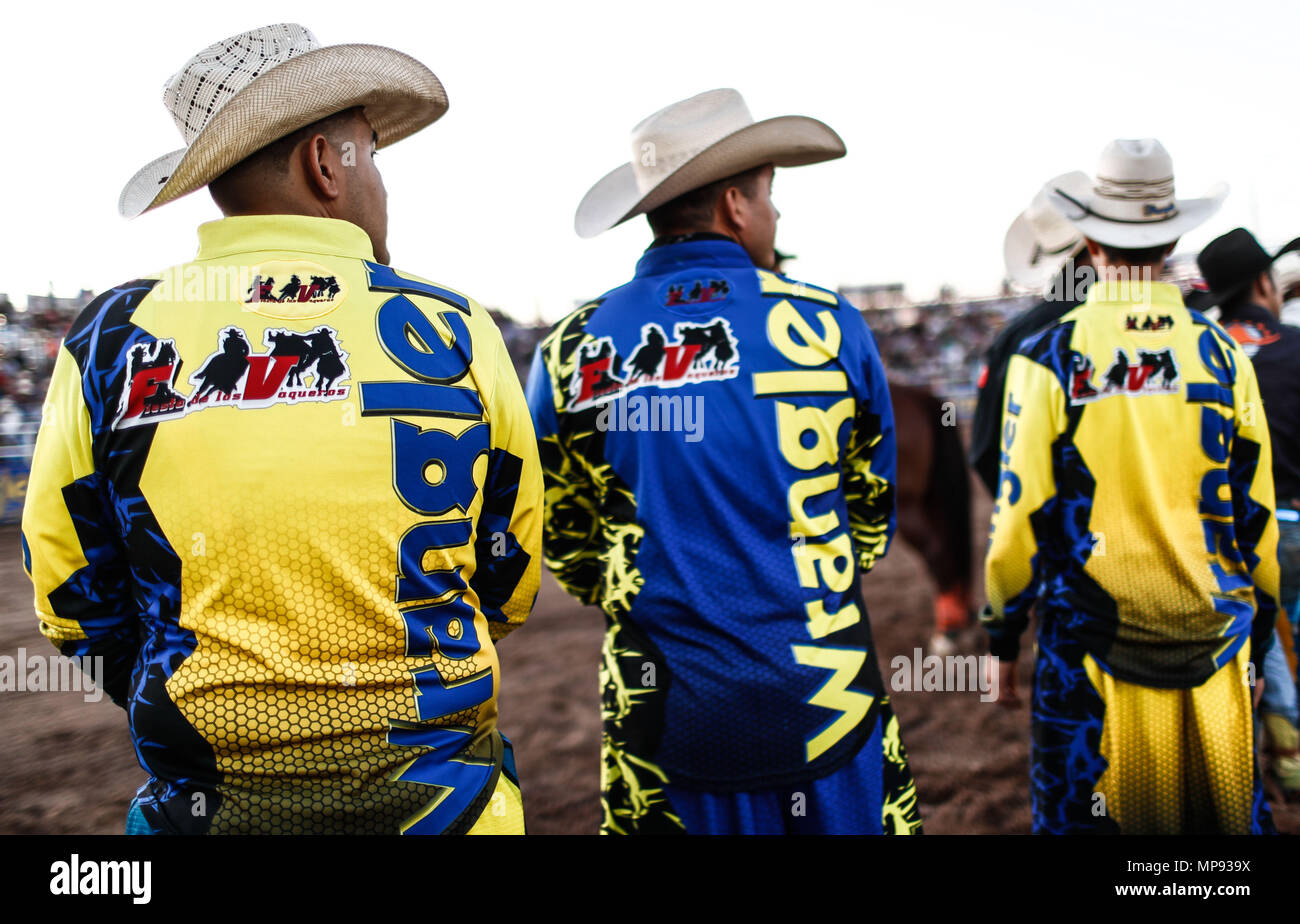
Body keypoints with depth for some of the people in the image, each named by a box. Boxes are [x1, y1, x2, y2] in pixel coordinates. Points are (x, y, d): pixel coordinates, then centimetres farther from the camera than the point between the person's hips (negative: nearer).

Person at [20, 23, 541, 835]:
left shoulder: (109, 341, -5)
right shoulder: (456, 332, -7)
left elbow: (76, 601, 2)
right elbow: (511, 589, 3)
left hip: (208, 795, 1)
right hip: (436, 792, -1)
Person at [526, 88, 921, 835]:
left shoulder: (571, 351, -3)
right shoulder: (829, 324, -5)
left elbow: (565, 541, 8)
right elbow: (873, 518, 7)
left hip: (664, 714, 1)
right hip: (825, 692, -1)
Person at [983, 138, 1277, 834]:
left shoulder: (1048, 359, -8)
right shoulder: (1224, 358, 0)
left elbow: (1021, 519, -7)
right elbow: (1257, 522, 4)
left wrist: (1002, 640, 5)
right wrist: (1257, 641, 16)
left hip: (1091, 657, -2)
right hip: (1216, 658, 2)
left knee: (1078, 821, 11)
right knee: (1229, 818, 15)